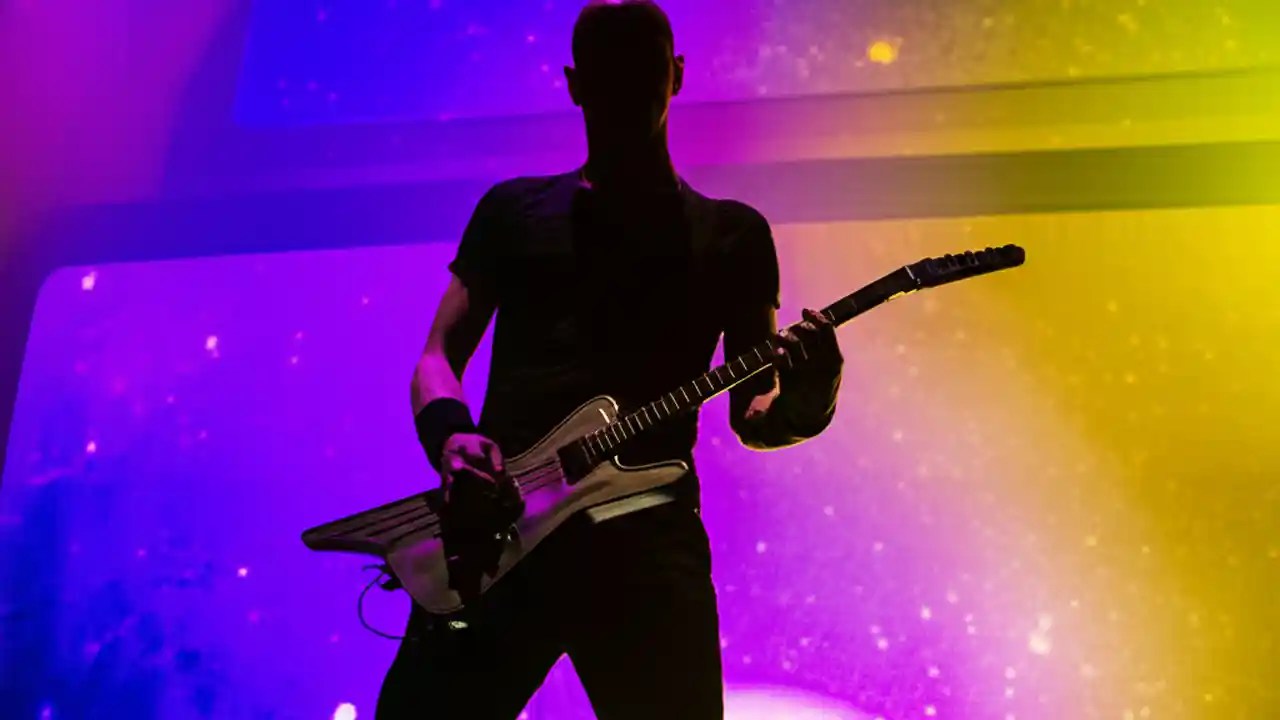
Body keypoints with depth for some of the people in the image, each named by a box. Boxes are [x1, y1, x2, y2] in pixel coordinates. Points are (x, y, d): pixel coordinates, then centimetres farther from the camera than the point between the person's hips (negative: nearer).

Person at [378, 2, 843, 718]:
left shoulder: (732, 233, 15)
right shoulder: (514, 208, 17)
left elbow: (754, 414, 11)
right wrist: (450, 437, -8)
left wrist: (806, 400, -13)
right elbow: (439, 357, 14)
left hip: (645, 534, -1)